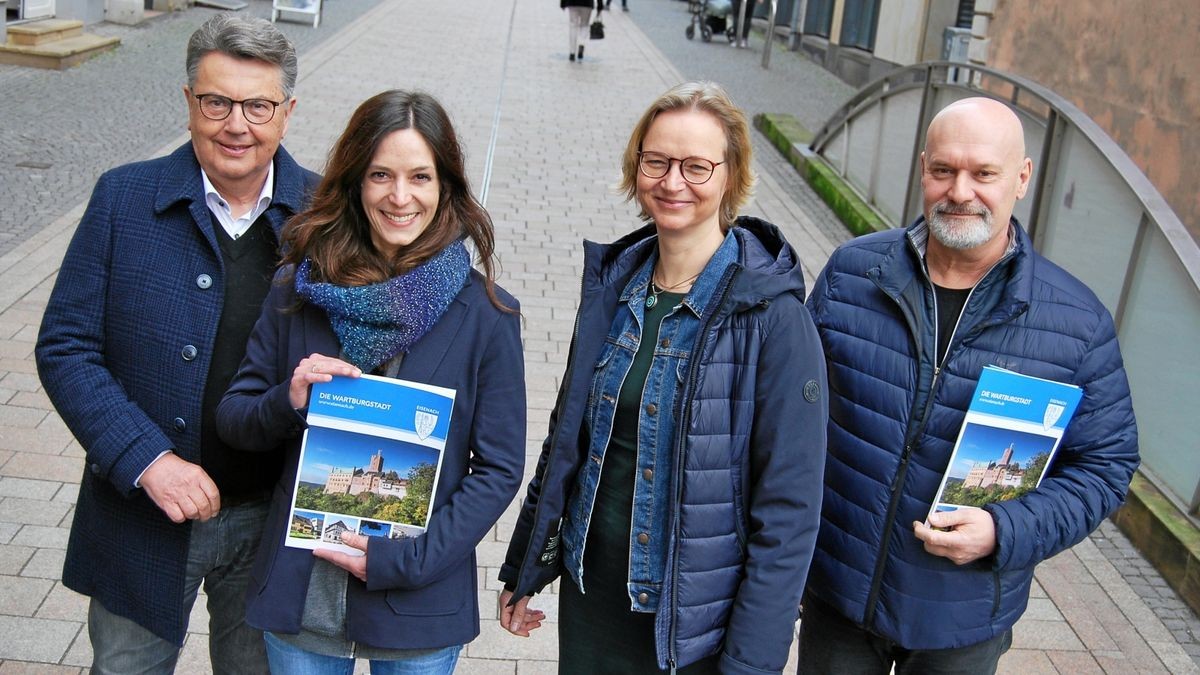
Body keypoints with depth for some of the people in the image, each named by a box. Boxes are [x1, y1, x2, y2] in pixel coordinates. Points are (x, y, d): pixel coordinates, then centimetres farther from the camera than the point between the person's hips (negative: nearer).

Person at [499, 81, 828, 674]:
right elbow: (565, 439, 8)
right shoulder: (611, 283, -2)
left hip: (693, 626, -4)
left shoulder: (773, 317, -18)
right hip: (588, 597, 5)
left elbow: (789, 506, -16)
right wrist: (522, 570, 13)